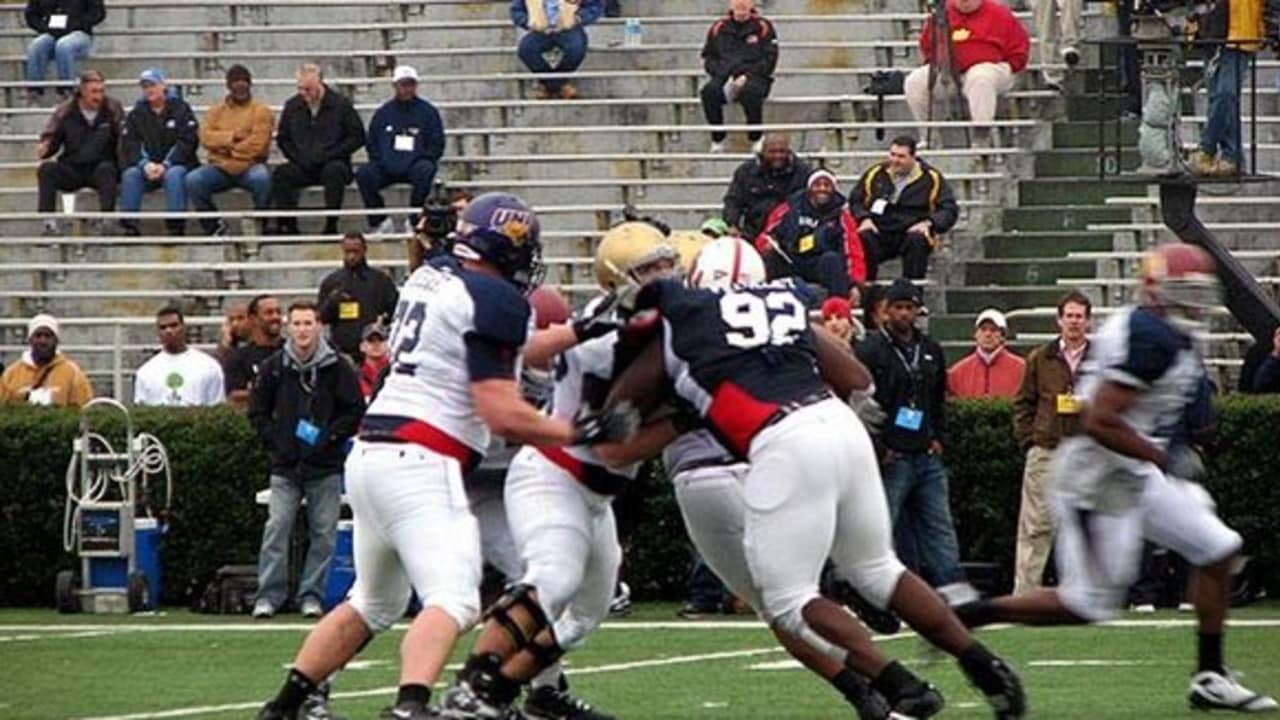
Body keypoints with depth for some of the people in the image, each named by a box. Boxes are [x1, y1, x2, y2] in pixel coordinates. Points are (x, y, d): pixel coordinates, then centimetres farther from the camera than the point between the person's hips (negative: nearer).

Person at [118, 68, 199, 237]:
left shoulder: (180, 109, 1)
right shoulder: (136, 114, 11)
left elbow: (187, 142, -8)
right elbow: (129, 145, 2)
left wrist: (165, 165, -19)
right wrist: (145, 164, -16)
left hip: (176, 164, -3)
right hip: (147, 167, 3)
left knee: (174, 175, -36)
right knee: (130, 175, -27)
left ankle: (176, 227, -36)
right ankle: (129, 227, -29)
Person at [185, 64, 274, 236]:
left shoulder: (261, 111, 4)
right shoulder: (216, 111, 15)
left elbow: (257, 144, -10)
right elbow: (206, 138, -1)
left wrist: (224, 145, -8)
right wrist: (231, 136, -13)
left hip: (249, 166, -3)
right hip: (219, 168, 3)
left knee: (262, 177, -37)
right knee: (193, 180, -25)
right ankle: (214, 226, -7)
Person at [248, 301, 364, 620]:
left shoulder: (337, 368, -1)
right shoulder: (275, 366, 3)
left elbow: (355, 411, 2)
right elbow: (257, 410, 12)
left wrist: (330, 437, -8)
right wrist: (273, 441, 0)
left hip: (325, 466, -1)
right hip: (285, 466, 1)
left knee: (323, 532, 1)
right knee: (276, 528, -6)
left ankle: (311, 594, 10)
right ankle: (269, 594, -3)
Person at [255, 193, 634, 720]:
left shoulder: (430, 278, 15)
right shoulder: (495, 301, -10)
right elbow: (503, 415, -14)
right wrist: (578, 433, -5)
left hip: (372, 454, 9)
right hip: (418, 462, -9)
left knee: (374, 602, 23)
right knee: (452, 601, -17)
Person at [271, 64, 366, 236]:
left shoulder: (340, 104, -1)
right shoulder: (292, 106, 9)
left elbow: (357, 137, -2)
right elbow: (283, 139, 17)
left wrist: (328, 155, -11)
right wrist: (297, 157, -2)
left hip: (332, 164, -3)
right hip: (303, 167, 3)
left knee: (334, 171, -37)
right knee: (281, 174, -25)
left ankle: (331, 225, -31)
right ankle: (287, 225, -24)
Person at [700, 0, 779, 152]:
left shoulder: (763, 27, 4)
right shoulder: (719, 27, 11)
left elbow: (769, 60, 0)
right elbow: (708, 58, 14)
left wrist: (746, 76, -13)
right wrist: (725, 75, -5)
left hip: (754, 77, -3)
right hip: (725, 76, 3)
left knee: (751, 91, -38)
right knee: (709, 91, -30)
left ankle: (756, 138, -22)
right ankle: (717, 139, -18)